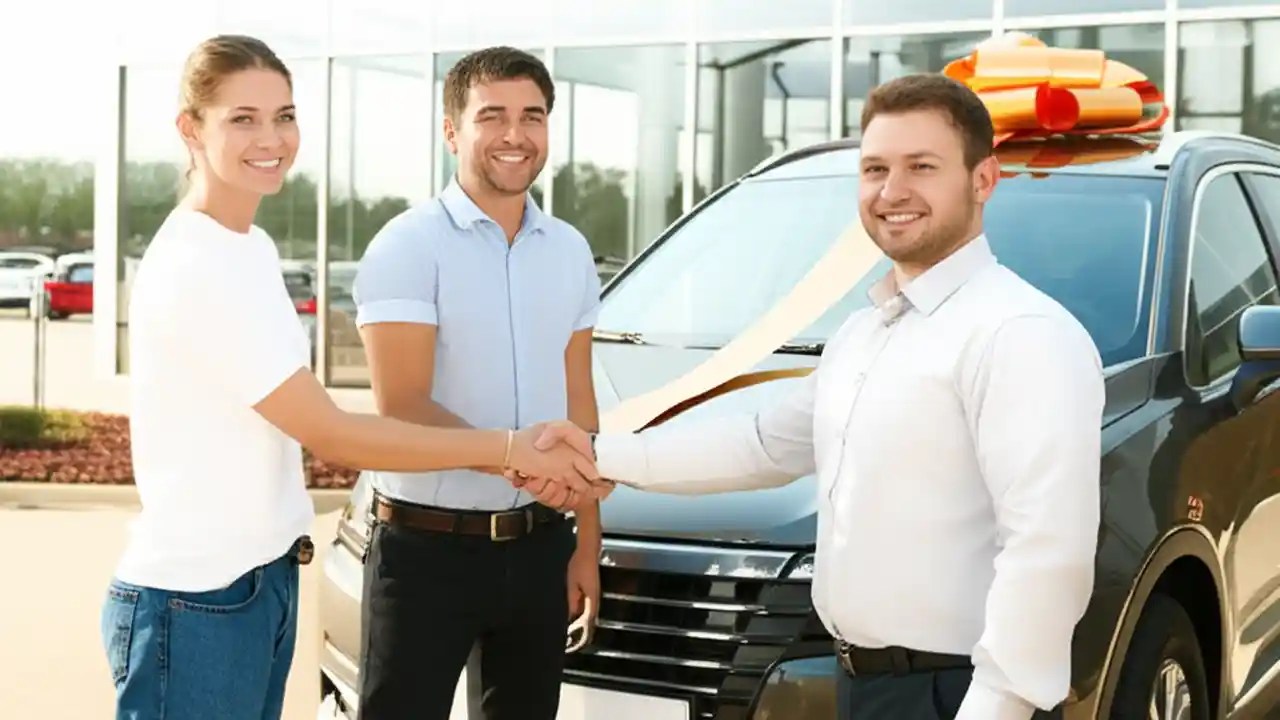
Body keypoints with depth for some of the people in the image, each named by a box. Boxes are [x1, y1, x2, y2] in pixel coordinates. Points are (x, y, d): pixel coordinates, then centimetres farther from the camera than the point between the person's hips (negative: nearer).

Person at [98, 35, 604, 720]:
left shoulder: (252, 248, 10)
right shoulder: (195, 267, -18)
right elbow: (331, 435, -18)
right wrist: (509, 448, -15)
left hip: (265, 583, 8)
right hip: (194, 603, -8)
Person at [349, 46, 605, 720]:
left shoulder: (570, 251, 8)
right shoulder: (409, 245, -10)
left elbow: (578, 403, 11)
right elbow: (401, 408, -18)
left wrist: (586, 542, 9)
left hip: (537, 546, 6)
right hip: (426, 549, -5)